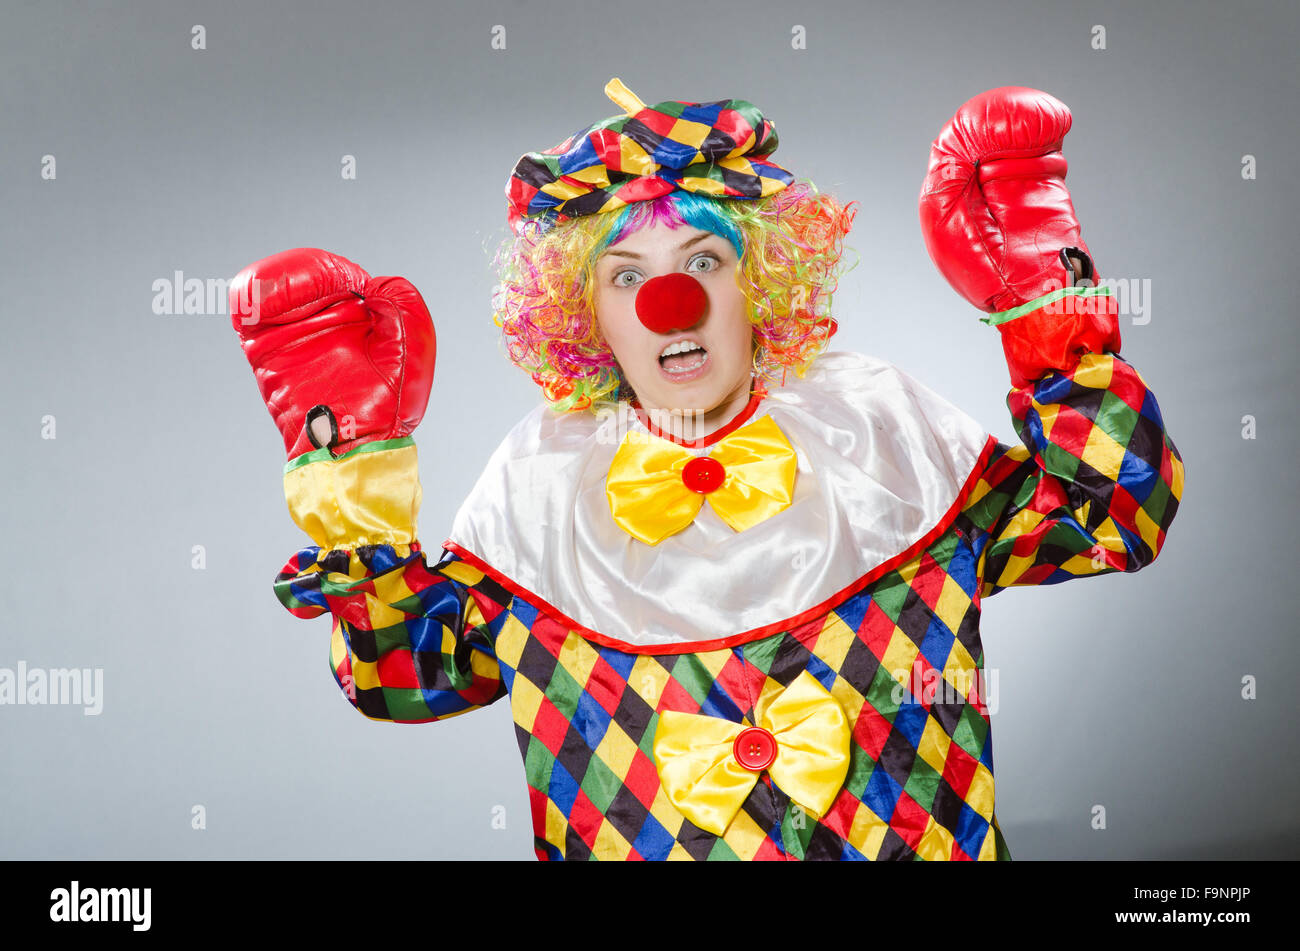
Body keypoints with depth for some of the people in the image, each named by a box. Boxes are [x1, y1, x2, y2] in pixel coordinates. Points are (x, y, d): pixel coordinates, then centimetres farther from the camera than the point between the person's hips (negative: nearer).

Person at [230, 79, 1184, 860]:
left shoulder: (874, 419, 7)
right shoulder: (543, 473, 8)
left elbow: (1113, 516, 5)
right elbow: (409, 673, 8)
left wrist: (1045, 305, -3)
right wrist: (353, 470, -1)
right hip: (625, 840, 0)